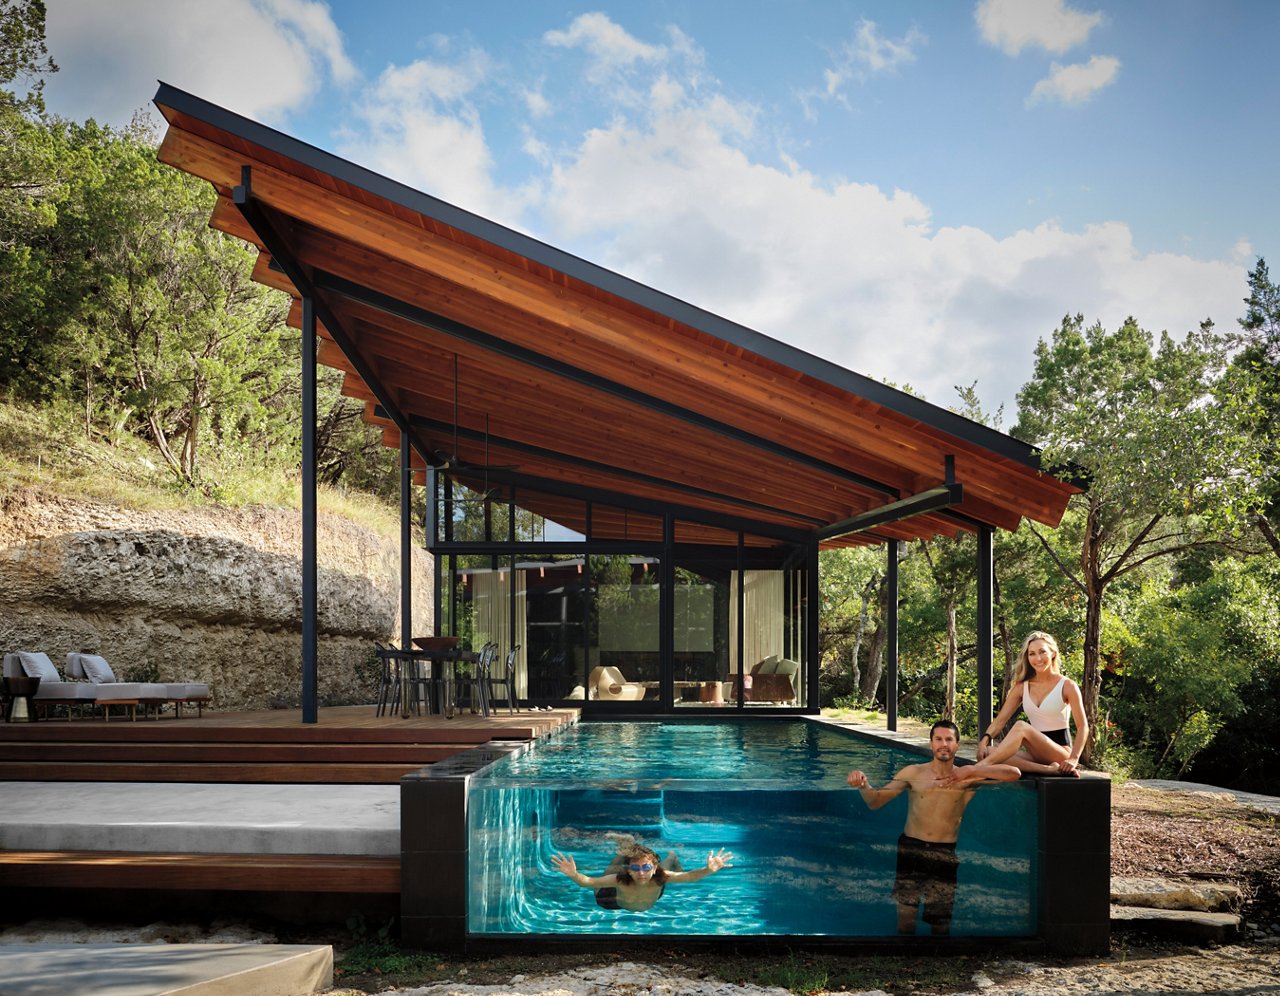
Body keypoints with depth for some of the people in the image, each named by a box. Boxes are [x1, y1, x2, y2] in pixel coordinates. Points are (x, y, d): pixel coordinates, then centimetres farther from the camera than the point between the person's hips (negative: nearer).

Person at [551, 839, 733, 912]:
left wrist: (708, 870, -71)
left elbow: (689, 877, -51)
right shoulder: (620, 879, -47)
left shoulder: (659, 876, -44)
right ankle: (625, 853, 47)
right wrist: (574, 875, -72)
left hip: (653, 893, 1)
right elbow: (587, 882, -50)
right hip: (618, 900, -1)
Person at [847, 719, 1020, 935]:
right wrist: (863, 785, -22)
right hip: (911, 847, 0)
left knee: (941, 921, 8)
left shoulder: (966, 778, -1)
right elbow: (875, 801, 0)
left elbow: (1014, 774, -12)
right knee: (905, 913, -2)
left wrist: (970, 770, -20)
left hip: (945, 853, 0)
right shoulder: (914, 773, 1)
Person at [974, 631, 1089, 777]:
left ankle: (979, 767, -42)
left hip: (1060, 751, -5)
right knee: (990, 751, -25)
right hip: (1035, 752, 5)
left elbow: (1082, 726, -5)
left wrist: (1073, 759, -19)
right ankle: (1047, 769, -32)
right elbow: (1001, 719, 3)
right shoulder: (1022, 687, 10)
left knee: (1021, 727, -33)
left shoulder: (1067, 686, -2)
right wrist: (985, 739, -17)